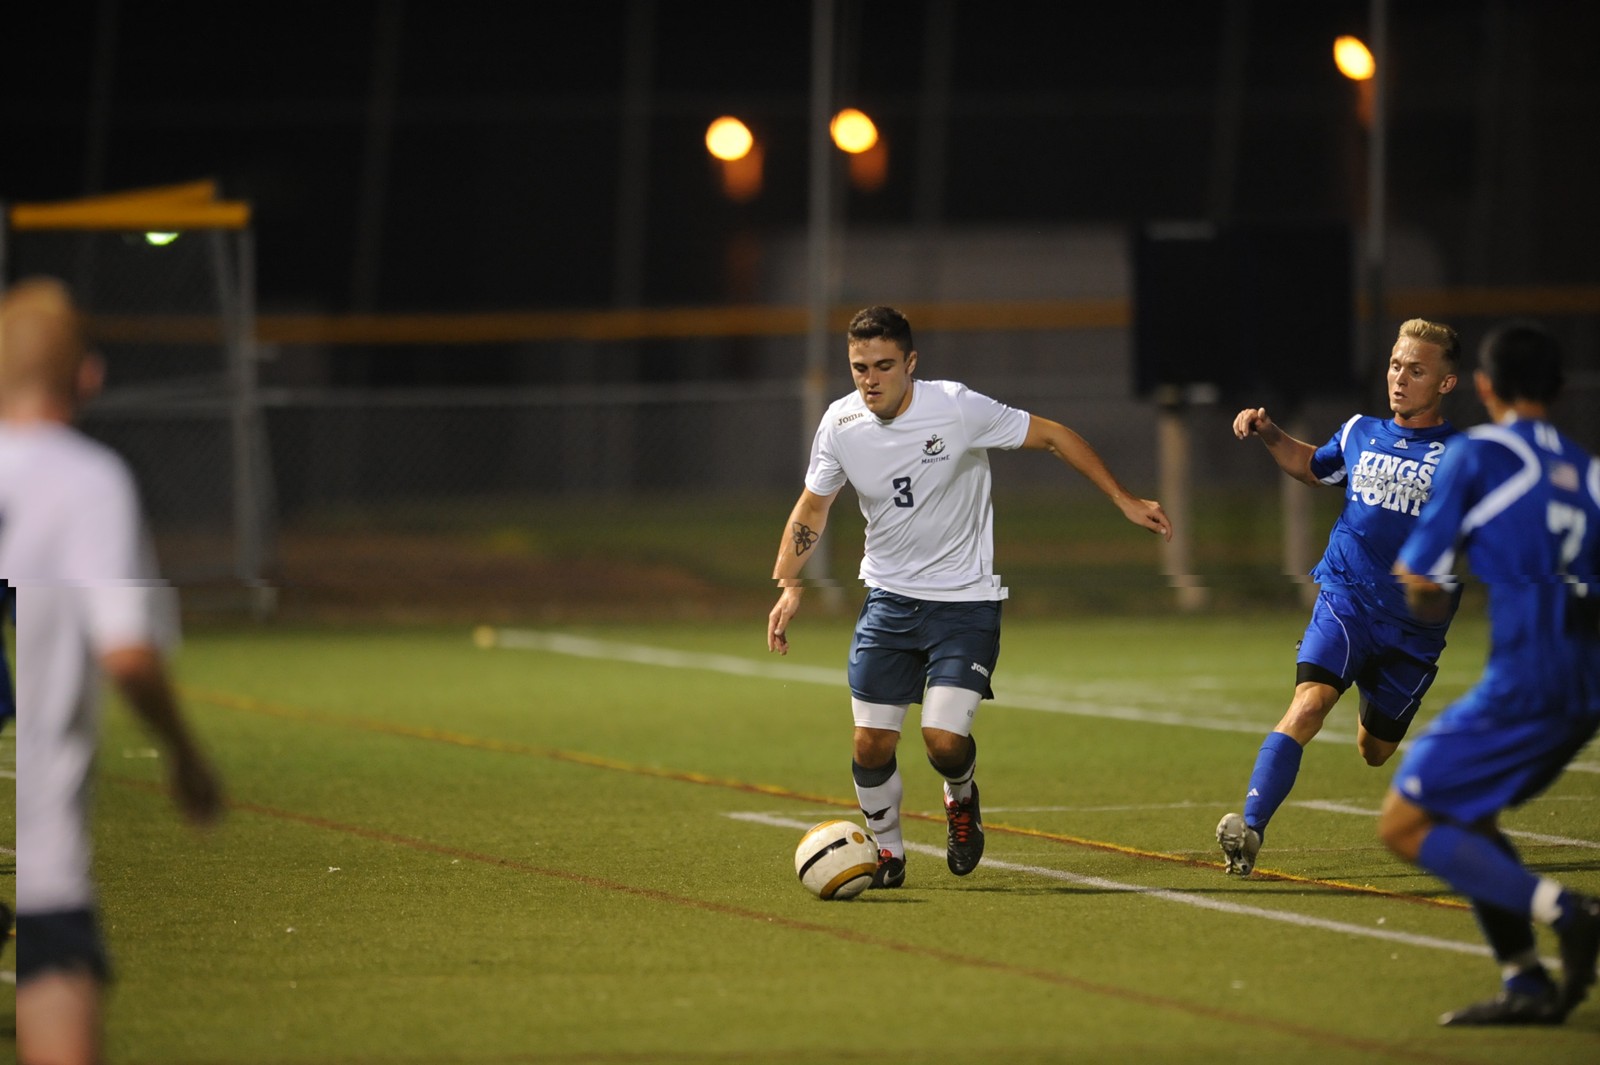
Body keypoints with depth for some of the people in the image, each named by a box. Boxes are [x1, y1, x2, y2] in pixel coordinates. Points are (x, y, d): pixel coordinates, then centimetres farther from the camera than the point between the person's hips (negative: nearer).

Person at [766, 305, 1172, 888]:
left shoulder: (957, 408, -18)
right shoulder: (840, 424, -6)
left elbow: (1053, 436, -6)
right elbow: (811, 510, 9)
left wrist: (1125, 501, -6)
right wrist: (788, 585, -5)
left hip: (965, 603, -3)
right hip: (888, 599, 3)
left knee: (945, 739, -16)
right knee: (871, 743, -3)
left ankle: (961, 798, 21)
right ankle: (887, 851, 24)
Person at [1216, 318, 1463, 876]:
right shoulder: (1359, 434, 8)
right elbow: (1312, 466, 29)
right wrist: (1269, 434, 13)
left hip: (1414, 626, -1)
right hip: (1345, 600, 1)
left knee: (1375, 751, 16)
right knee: (1308, 705, -25)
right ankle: (1249, 828, -34)